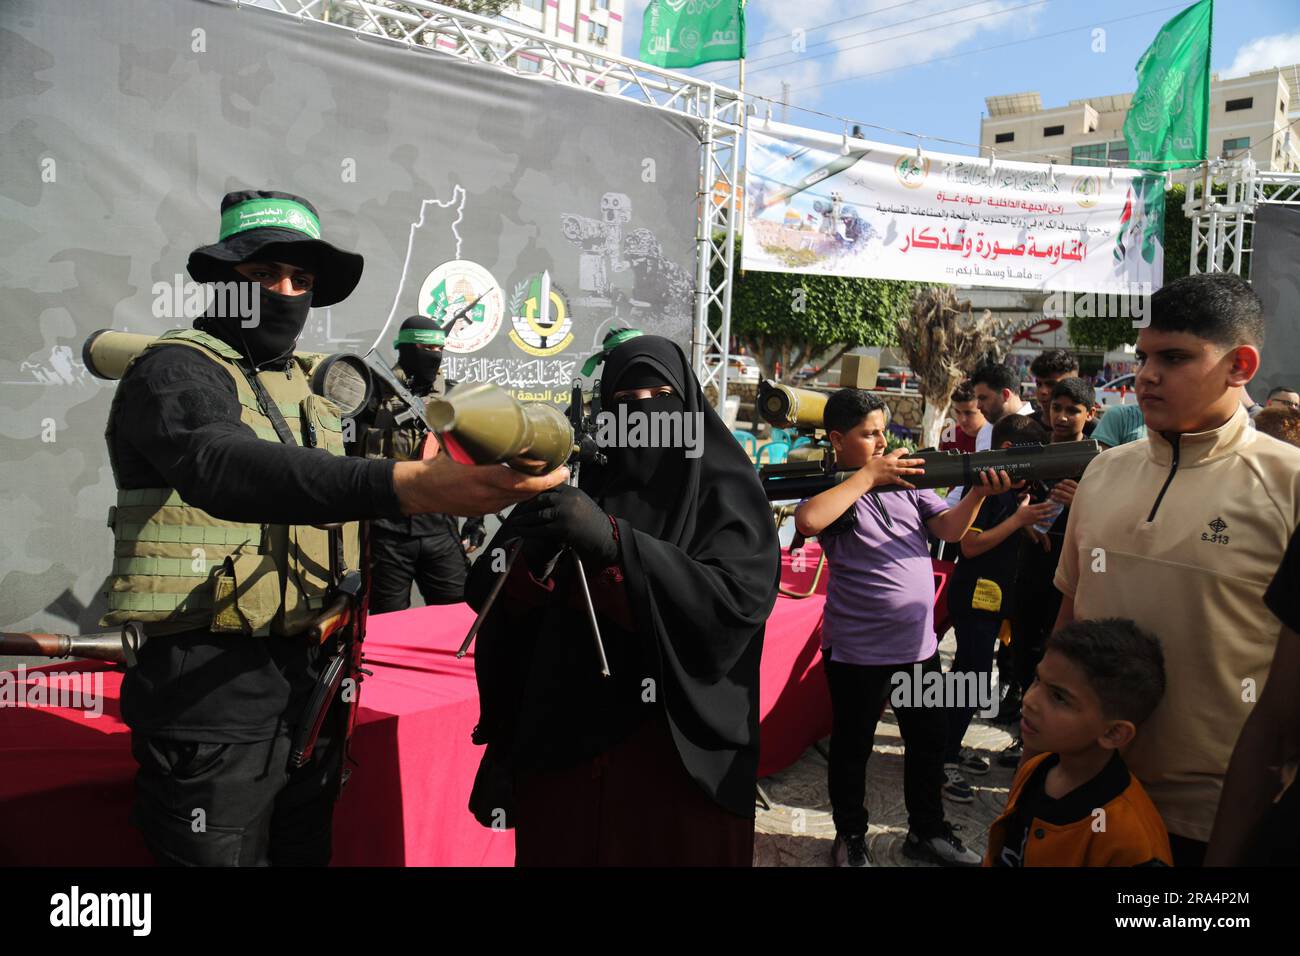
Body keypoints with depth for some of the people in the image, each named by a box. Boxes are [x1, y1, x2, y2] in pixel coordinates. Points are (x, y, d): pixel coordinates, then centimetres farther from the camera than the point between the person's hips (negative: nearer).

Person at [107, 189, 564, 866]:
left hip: (310, 680, 7)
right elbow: (224, 466, -34)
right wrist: (407, 486, -49)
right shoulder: (175, 370, -11)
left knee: (305, 851, 17)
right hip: (210, 689, -7)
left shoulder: (309, 385, 14)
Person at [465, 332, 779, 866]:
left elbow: (739, 601, -21)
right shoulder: (578, 482, 5)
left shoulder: (725, 492, -4)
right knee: (559, 851, 13)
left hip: (679, 753, -3)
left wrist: (613, 543, -29)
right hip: (562, 743, 3)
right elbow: (486, 591, -1)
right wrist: (535, 553, -24)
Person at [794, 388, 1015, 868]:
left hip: (919, 644, 5)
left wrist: (979, 492, -17)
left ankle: (927, 832, 38)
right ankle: (850, 837, 32)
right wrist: (868, 475, -25)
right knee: (852, 747, 12)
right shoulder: (831, 487, -9)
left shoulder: (907, 479, 7)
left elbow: (949, 528, 1)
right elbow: (807, 521, -30)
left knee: (929, 740, 19)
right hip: (857, 650, -5)